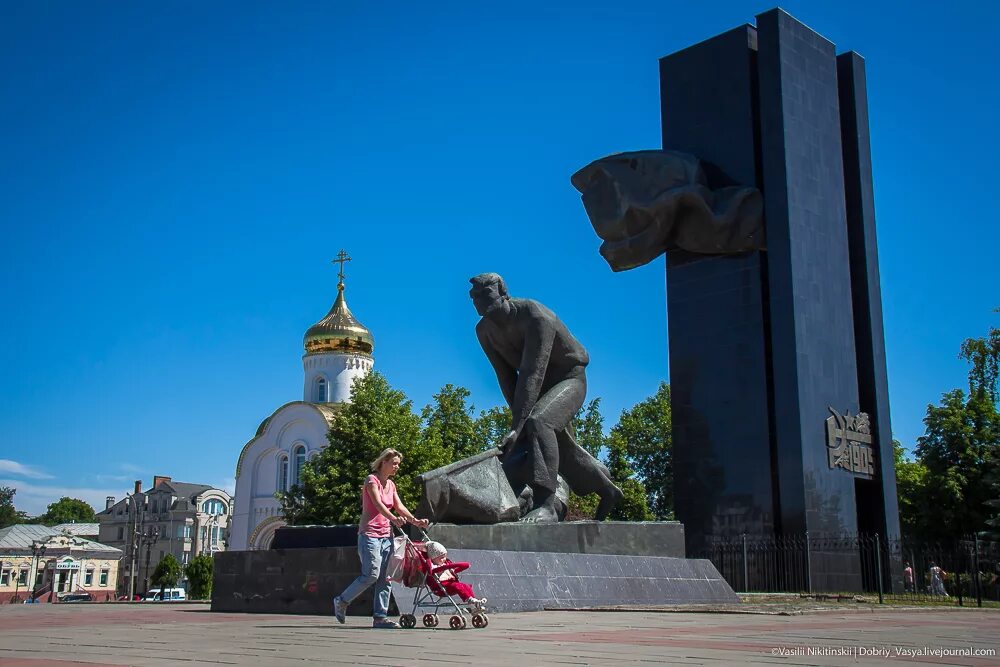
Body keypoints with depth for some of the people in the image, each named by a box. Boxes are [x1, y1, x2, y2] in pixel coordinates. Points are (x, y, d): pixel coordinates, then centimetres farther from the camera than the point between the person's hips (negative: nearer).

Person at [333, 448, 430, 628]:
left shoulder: (391, 484, 17)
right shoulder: (372, 480, -7)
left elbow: (399, 506, 9)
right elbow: (378, 504, -22)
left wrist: (415, 520, -8)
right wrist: (394, 518, -39)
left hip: (386, 535, 8)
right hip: (370, 533, -8)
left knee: (385, 578, 2)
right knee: (372, 574, -13)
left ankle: (380, 616, 5)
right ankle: (342, 601, 5)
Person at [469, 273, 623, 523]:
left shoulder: (535, 317, -33)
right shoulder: (484, 331, -10)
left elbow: (532, 374, -39)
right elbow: (506, 377, -9)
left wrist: (517, 427, -44)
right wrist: (519, 419, -19)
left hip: (569, 379, -8)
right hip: (541, 387, 8)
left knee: (538, 422, -35)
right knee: (562, 448, 16)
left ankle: (545, 505, -42)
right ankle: (608, 490, 43)